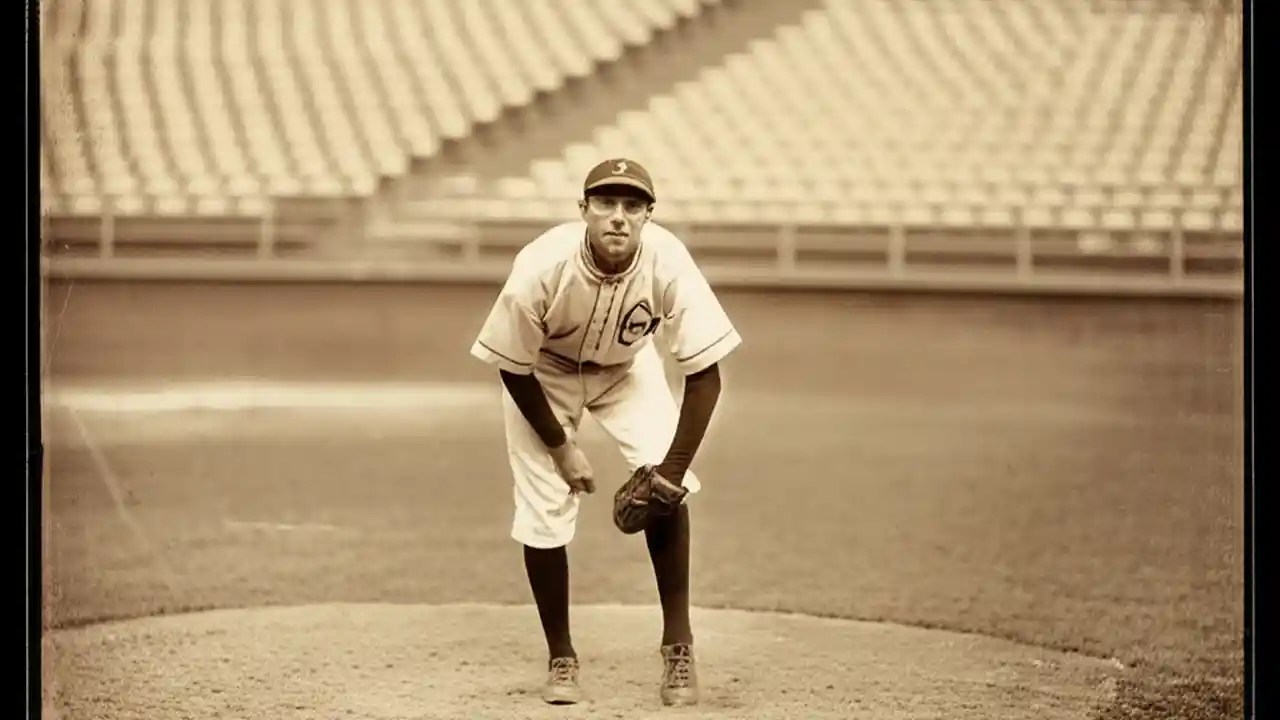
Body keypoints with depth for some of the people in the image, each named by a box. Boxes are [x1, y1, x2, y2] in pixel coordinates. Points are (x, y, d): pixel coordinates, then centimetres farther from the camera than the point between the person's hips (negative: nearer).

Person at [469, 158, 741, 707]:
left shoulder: (667, 262, -33)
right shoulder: (542, 267, -36)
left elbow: (704, 373, -27)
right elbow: (513, 368, -19)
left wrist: (671, 471, -30)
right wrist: (561, 447, -15)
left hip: (626, 367, 1)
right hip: (543, 374, -1)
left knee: (664, 484, -17)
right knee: (544, 511, -7)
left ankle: (678, 646, -2)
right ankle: (561, 658, 14)